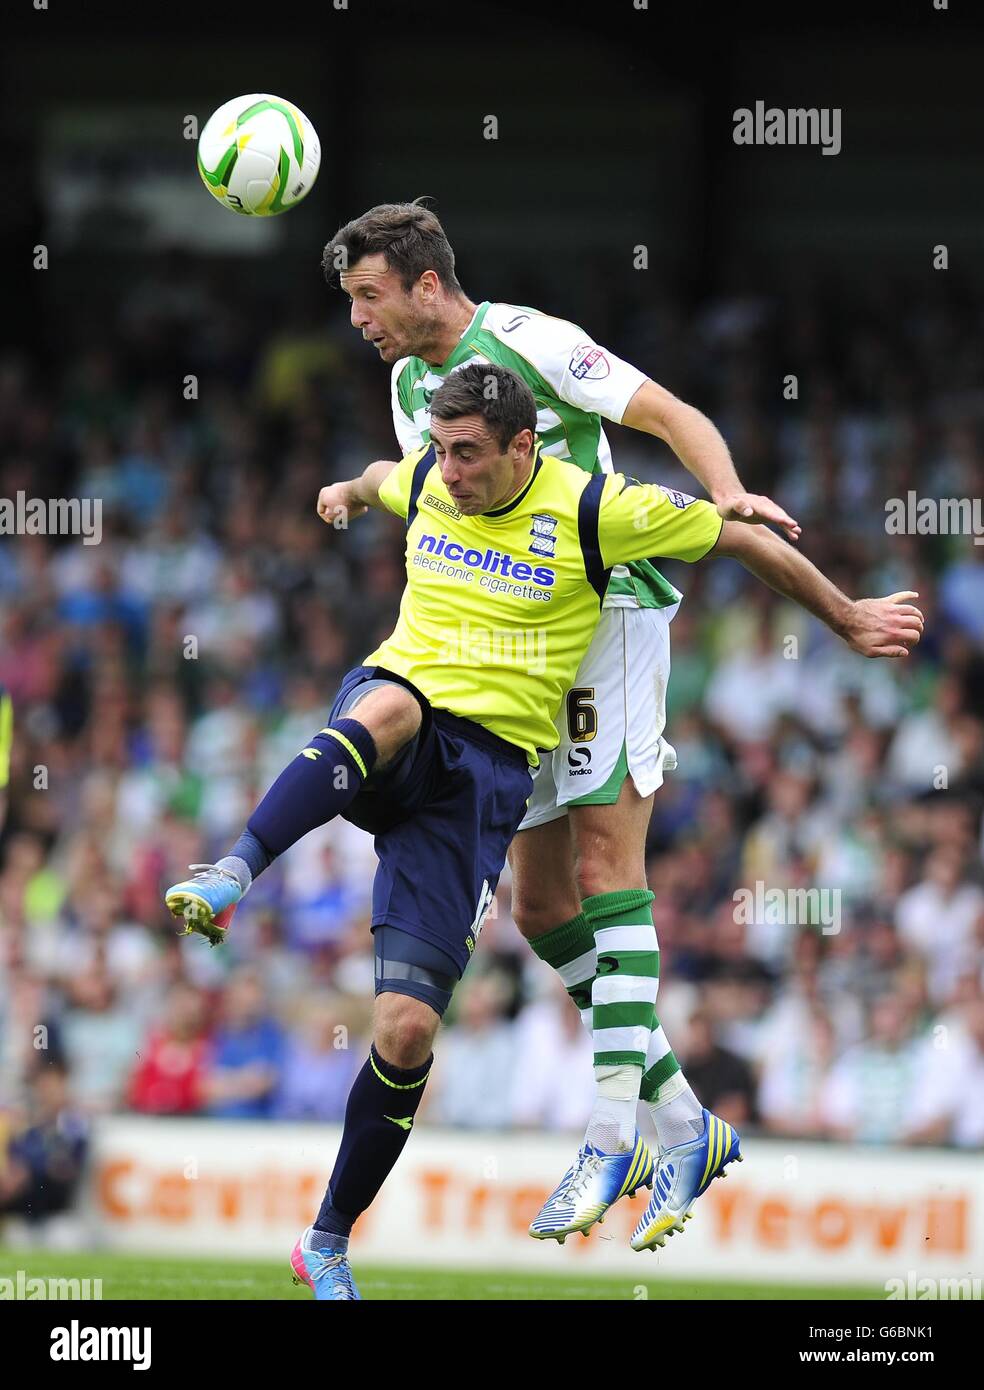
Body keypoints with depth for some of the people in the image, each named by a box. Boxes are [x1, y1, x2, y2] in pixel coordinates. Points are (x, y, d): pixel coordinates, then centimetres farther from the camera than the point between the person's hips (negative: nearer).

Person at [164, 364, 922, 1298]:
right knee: (389, 706, -41)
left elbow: (745, 538, 6)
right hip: (391, 733, 2)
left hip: (486, 771, -2)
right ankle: (233, 875, -54)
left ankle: (329, 1240, 4)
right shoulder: (424, 483, 5)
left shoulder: (596, 511, -6)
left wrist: (848, 621, 17)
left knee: (406, 1029, -11)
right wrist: (351, 493, 54)